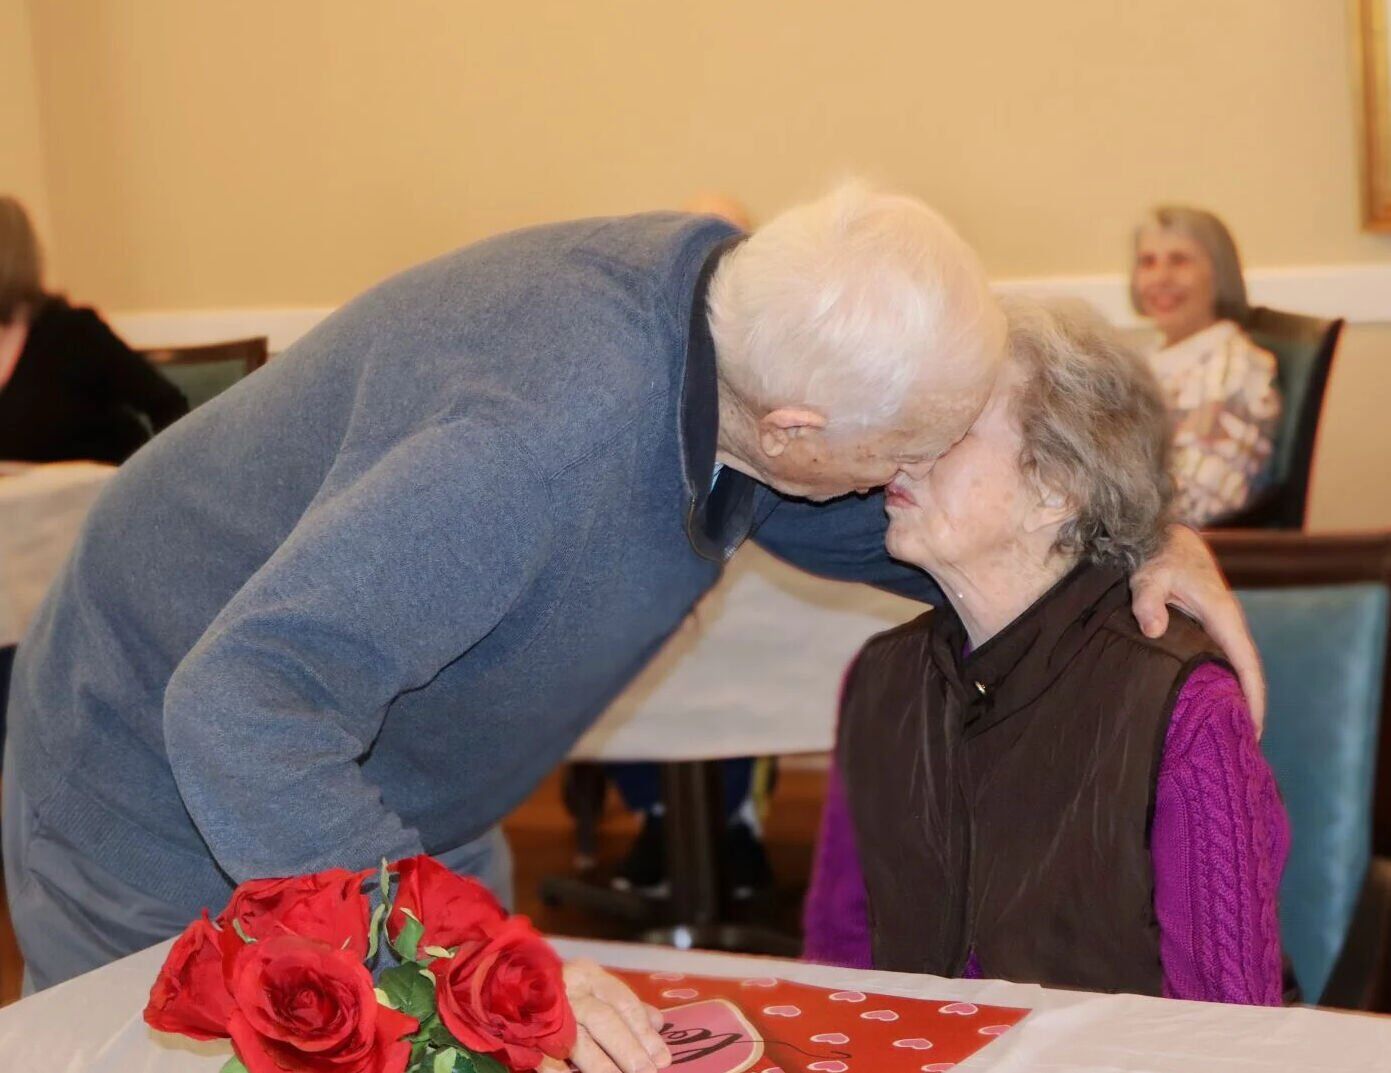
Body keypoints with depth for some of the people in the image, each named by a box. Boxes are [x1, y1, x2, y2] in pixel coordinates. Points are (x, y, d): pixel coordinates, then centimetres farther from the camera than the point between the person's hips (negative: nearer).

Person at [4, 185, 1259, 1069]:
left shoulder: (726, 287, -16)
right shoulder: (543, 436, -42)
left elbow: (847, 522, 5)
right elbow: (244, 712, -45)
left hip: (401, 798, 8)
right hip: (174, 827, -7)